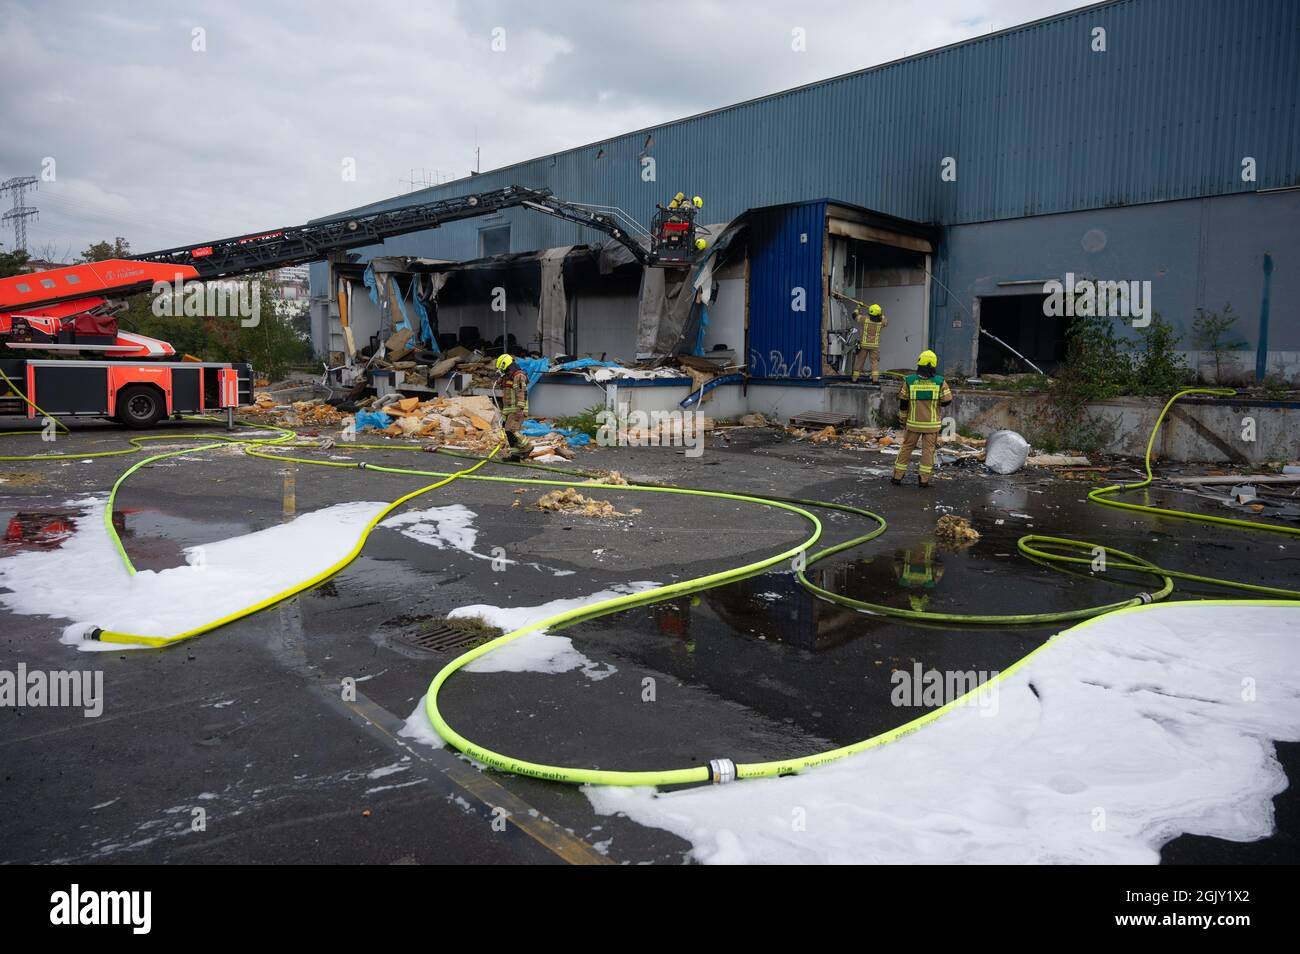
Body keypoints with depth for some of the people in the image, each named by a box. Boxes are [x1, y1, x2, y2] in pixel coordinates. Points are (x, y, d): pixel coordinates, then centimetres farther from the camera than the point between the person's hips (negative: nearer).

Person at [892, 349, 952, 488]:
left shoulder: (909, 381, -8)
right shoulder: (940, 381, -9)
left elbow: (903, 403, -3)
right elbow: (947, 400, -6)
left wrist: (902, 418, 12)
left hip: (913, 423, 1)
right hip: (932, 423, 0)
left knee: (906, 448, 10)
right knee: (928, 450, 6)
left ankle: (897, 476, 11)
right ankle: (924, 479, 5)